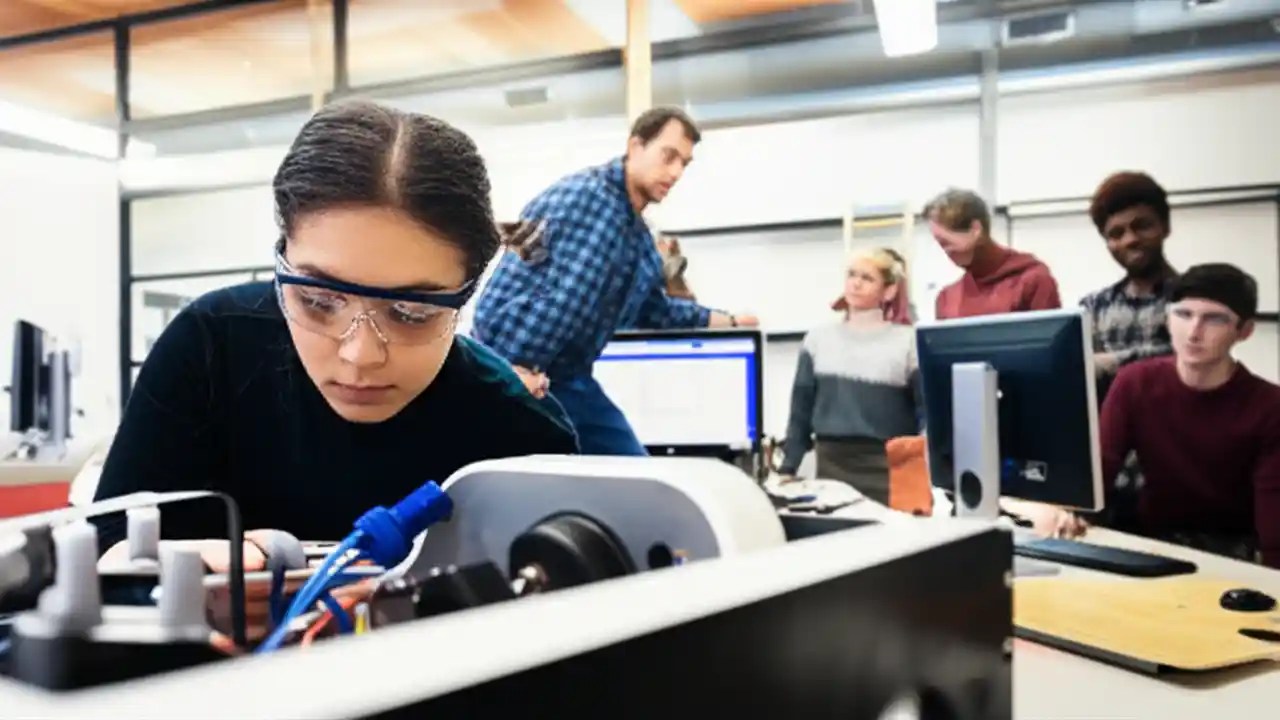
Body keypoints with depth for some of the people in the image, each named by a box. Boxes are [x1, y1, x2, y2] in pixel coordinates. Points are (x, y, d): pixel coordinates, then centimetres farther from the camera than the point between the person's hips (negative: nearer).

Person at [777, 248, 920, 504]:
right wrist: (787, 468, 6)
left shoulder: (907, 341, -1)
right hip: (831, 464, 3)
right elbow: (801, 408, 10)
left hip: (888, 467, -2)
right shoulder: (819, 337, 9)